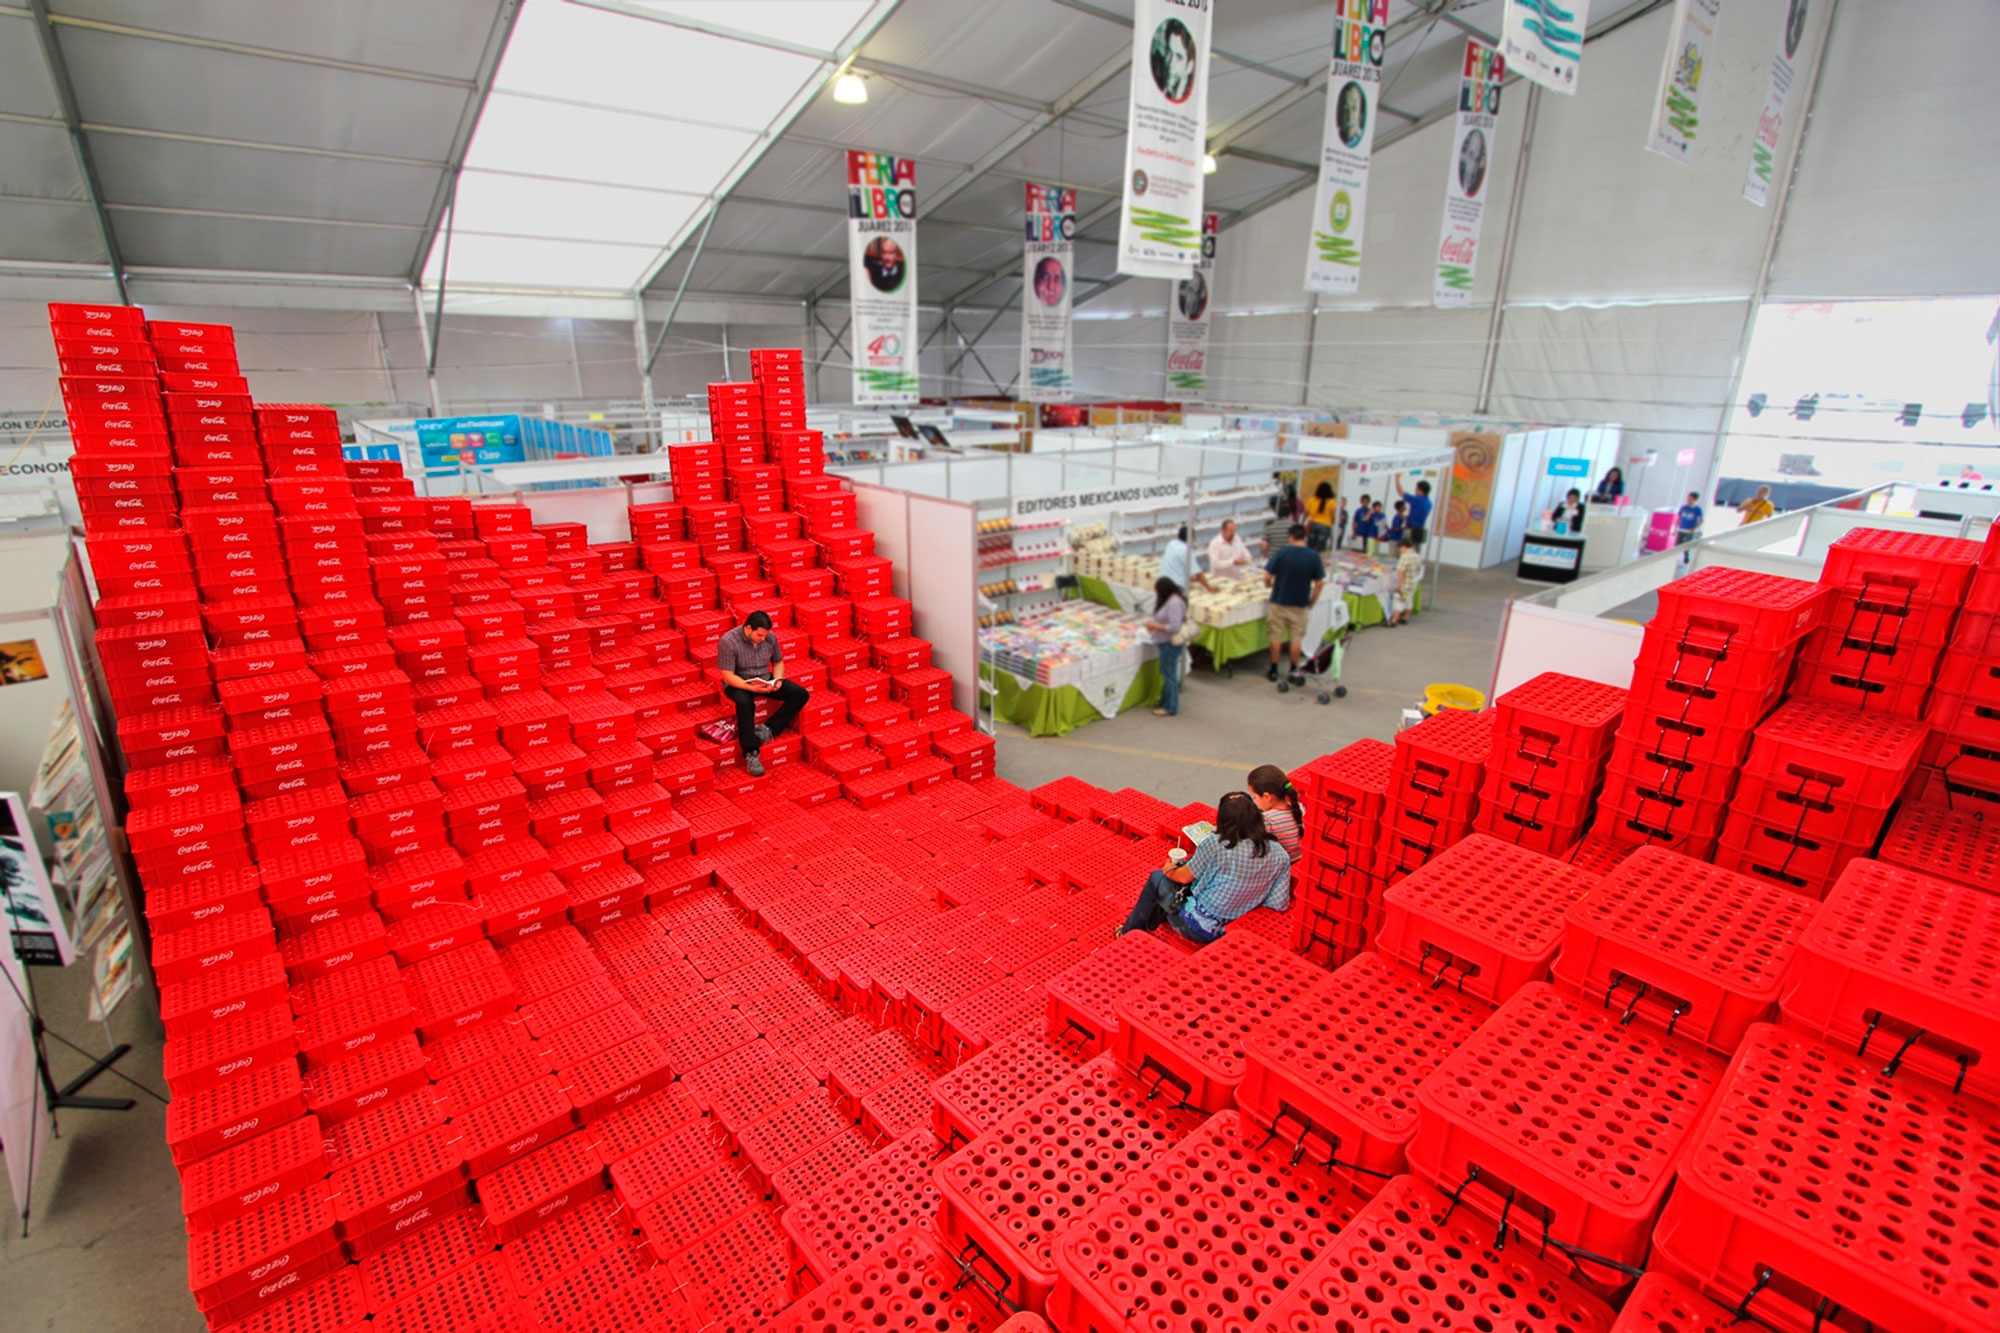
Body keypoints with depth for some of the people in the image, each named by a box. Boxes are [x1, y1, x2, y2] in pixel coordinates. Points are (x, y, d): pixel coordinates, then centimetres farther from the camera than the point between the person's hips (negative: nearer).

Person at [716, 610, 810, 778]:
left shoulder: (770, 637, -4)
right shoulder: (728, 641, -19)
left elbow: (778, 662, 11)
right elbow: (727, 675, -19)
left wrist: (777, 680, -10)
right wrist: (750, 687, -32)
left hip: (765, 681, 5)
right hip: (739, 683, -5)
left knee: (801, 694, -14)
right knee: (744, 703, -40)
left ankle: (768, 729, -20)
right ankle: (751, 754, -35)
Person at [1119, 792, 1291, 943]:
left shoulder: (1216, 844, -23)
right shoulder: (1279, 854, -12)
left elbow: (1185, 877, -7)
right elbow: (1280, 904, -9)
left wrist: (1169, 871, 16)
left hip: (1199, 929, -5)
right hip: (1236, 930, 6)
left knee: (1157, 877, 19)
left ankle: (1130, 933, 38)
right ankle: (1151, 924, 43)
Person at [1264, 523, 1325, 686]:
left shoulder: (1282, 553, -11)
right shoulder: (1314, 557, -7)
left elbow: (1267, 576, -11)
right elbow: (1319, 583, -5)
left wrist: (1268, 585, 11)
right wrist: (1312, 602, 7)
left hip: (1278, 602, -1)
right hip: (1300, 605, 1)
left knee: (1276, 637, 10)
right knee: (1297, 638, 11)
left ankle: (1274, 670, 17)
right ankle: (1294, 672, 16)